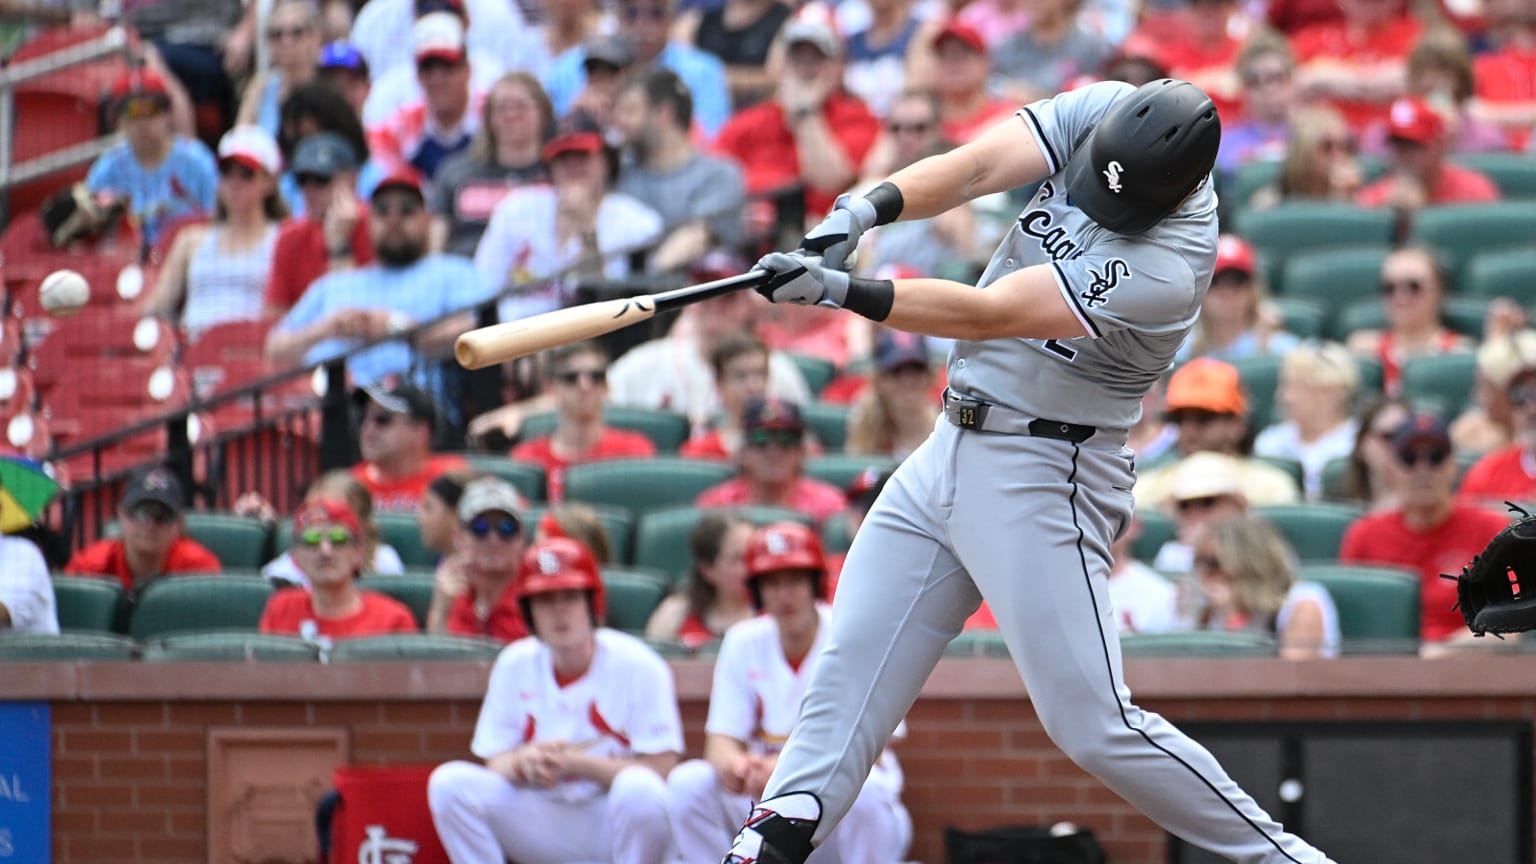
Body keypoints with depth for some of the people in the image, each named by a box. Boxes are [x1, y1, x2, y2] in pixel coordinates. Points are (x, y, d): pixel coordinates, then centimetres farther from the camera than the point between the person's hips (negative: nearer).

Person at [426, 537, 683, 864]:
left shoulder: (637, 665, -11)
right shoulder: (515, 665, 2)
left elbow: (660, 769, -15)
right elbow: (496, 764, 3)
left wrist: (574, 762, -23)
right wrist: (524, 763, -21)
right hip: (543, 826, 3)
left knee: (638, 788, -37)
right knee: (450, 782, -18)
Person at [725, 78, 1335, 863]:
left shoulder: (1166, 267, -26)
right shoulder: (1098, 114, -6)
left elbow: (987, 315, -29)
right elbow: (974, 168, -15)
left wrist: (837, 291, -34)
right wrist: (863, 211, -33)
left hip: (1043, 477, -7)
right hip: (951, 447, 7)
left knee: (1093, 724, -8)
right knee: (849, 669, 5)